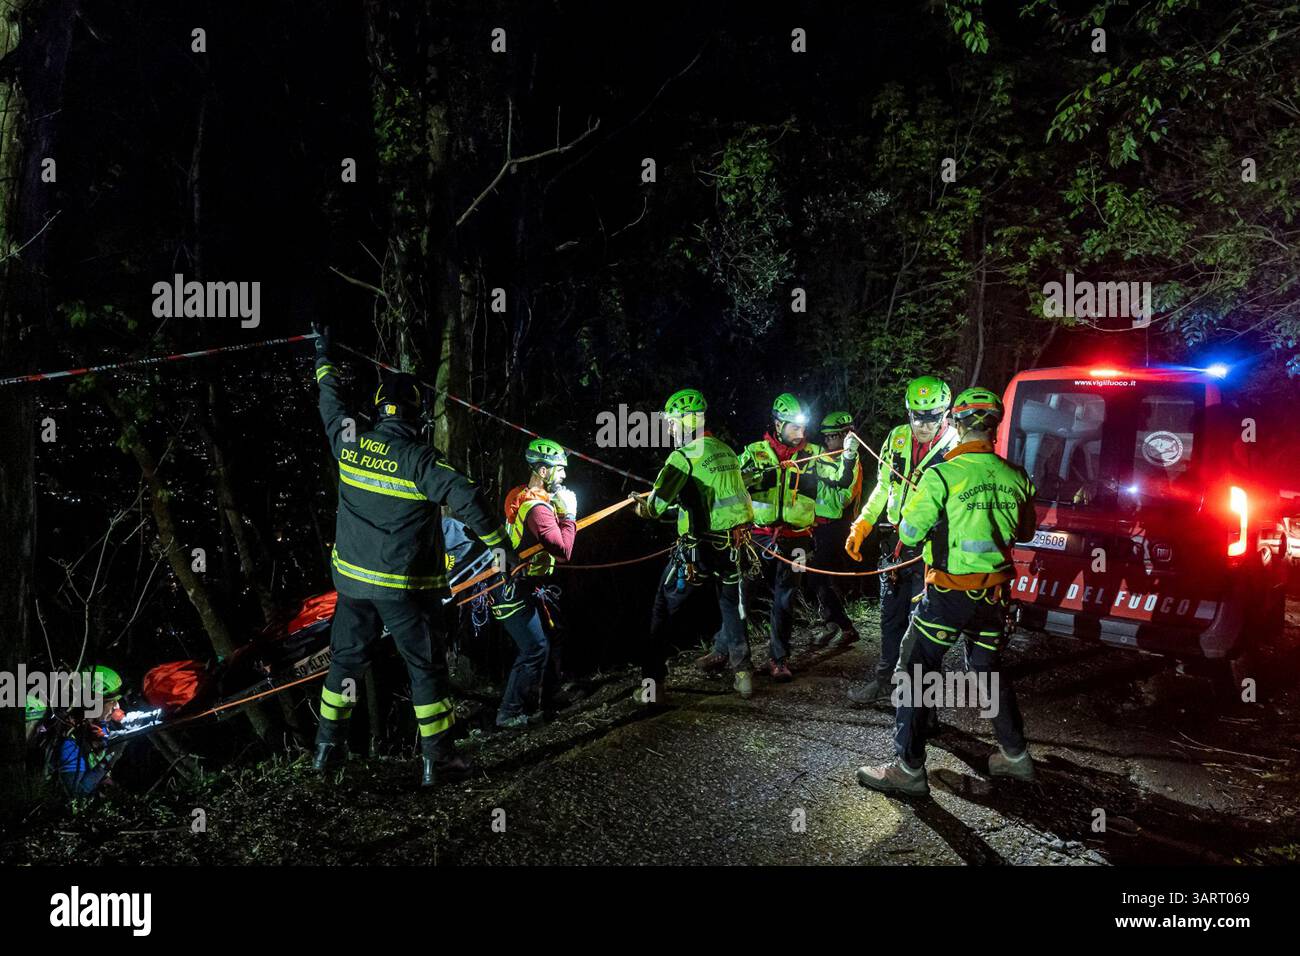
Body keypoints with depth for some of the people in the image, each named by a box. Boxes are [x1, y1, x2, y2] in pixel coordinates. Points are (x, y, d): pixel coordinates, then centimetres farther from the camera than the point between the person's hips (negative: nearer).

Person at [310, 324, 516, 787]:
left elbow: (331, 402, 16)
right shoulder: (417, 458, -18)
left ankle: (328, 746, 30)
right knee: (427, 667, 6)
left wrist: (323, 357, 32)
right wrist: (498, 542, -19)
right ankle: (436, 757, 11)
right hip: (405, 586, -5)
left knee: (346, 660, 19)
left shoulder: (349, 441, -2)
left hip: (352, 578, 6)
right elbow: (463, 495, -28)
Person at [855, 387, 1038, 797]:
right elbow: (1025, 532, 15)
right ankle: (1016, 755, 33)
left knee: (913, 675, 6)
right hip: (994, 594, 5)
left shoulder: (941, 476, -16)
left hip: (949, 594, -5)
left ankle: (909, 768, 7)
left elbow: (909, 534, -8)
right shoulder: (1015, 477, 0)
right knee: (988, 670, 23)